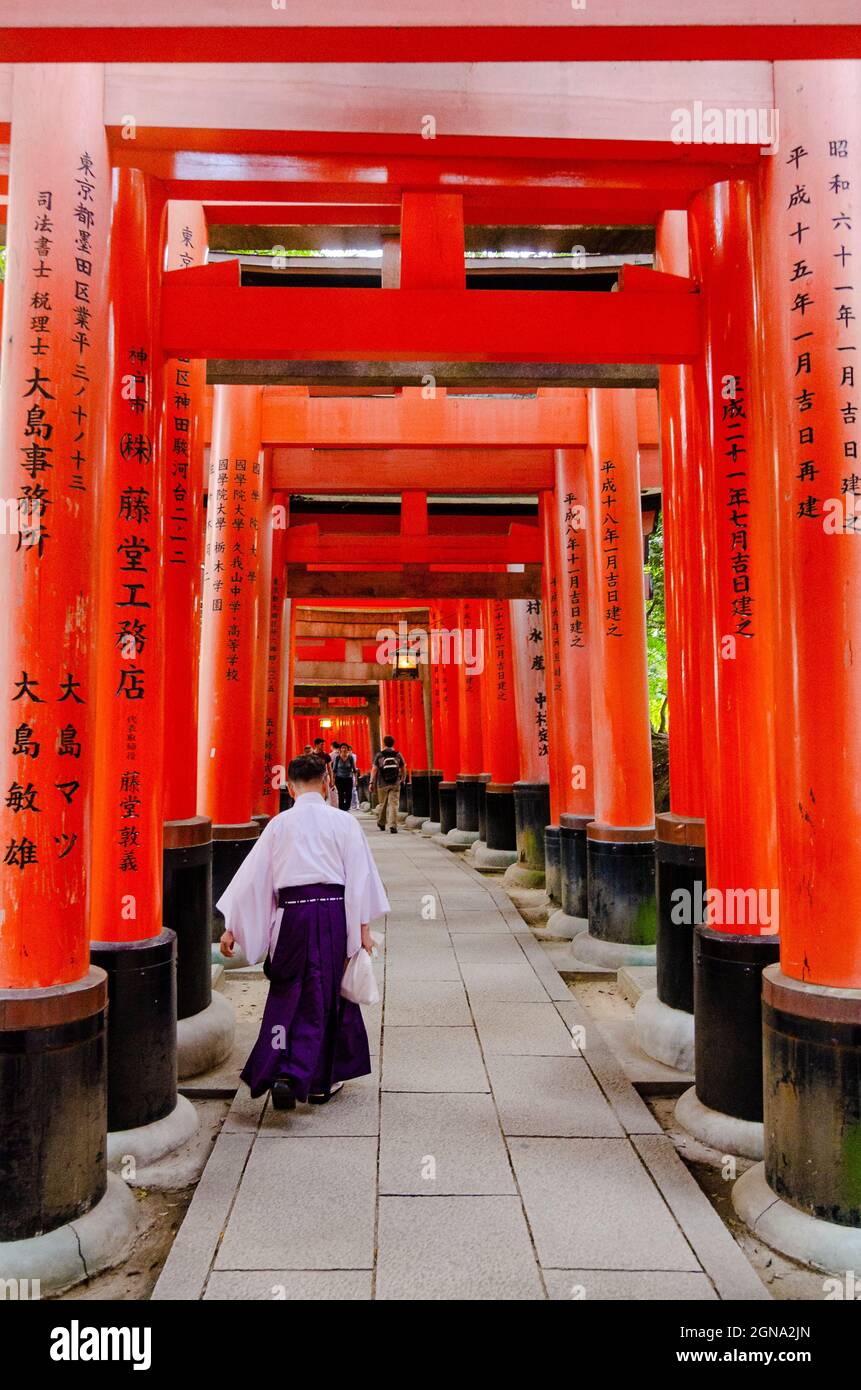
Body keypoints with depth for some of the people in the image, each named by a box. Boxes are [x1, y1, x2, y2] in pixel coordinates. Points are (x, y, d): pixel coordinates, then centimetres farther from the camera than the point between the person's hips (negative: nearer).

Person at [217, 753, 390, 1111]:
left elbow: (253, 875, 5)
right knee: (327, 994, 11)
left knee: (287, 994, 11)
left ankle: (279, 1072, -5)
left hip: (292, 913, 1)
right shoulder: (343, 822, 1)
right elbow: (359, 875, 0)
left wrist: (231, 927, 10)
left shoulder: (279, 824, 4)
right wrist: (363, 927, 5)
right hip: (333, 911, 0)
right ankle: (321, 1080, 18)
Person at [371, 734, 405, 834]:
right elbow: (403, 769, 9)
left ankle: (381, 823, 32)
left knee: (383, 804, 16)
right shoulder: (398, 755, 2)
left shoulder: (379, 755, -3)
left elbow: (374, 770, -5)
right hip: (395, 784, 0)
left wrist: (372, 783, 0)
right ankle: (393, 826, -14)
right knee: (393, 805, -4)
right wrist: (402, 779, 25)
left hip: (382, 784, 0)